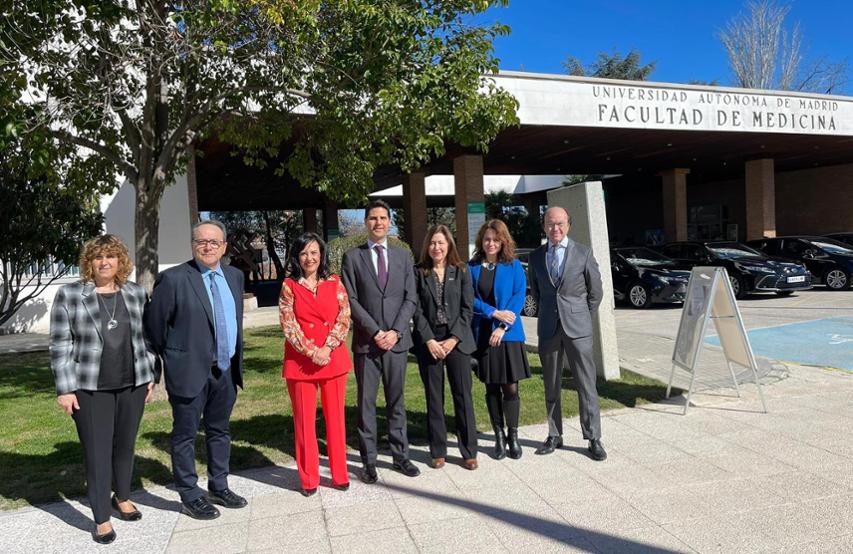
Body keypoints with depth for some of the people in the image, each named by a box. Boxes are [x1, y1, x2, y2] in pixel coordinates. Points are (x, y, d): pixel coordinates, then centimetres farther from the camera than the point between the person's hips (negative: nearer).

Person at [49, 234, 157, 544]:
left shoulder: (137, 294, 5)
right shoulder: (69, 295, -4)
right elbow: (60, 345, -5)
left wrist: (150, 377, 8)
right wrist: (65, 389, -9)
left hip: (133, 384, 3)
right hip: (90, 388, -3)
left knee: (125, 445, 14)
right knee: (97, 452, 2)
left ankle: (122, 498, 35)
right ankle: (101, 518, 15)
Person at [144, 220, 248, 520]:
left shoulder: (234, 275, 6)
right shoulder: (173, 279, -12)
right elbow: (155, 324, -5)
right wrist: (171, 358, 4)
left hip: (226, 370, 6)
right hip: (190, 370, -5)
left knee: (220, 431, 18)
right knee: (185, 435, 8)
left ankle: (218, 487, 34)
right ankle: (190, 496, 22)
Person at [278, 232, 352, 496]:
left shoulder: (335, 283, 5)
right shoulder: (289, 286, 1)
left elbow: (344, 319, -1)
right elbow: (288, 325, -5)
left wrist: (327, 349, -12)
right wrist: (311, 352, -14)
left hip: (334, 359, 1)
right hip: (300, 361, -1)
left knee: (335, 417, 9)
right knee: (304, 420, 7)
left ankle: (340, 474, 21)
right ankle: (308, 478, 19)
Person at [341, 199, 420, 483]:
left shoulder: (403, 255, 9)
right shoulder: (352, 257, 2)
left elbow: (410, 298, 5)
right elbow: (351, 300, -4)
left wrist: (395, 331, -7)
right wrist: (374, 331, -11)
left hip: (397, 339, 2)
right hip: (366, 341, -2)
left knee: (396, 401, 10)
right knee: (366, 402, 4)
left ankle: (400, 455, 20)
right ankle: (368, 460, 15)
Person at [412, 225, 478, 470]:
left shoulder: (461, 271, 4)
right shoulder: (419, 273, 3)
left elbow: (467, 307, 0)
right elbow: (417, 310, -1)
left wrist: (454, 338, -8)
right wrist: (429, 340, -9)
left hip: (457, 341, 0)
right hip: (428, 342, 0)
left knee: (463, 395, 2)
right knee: (434, 398, 7)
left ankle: (469, 451, 13)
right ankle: (438, 451, 17)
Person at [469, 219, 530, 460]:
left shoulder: (514, 266, 1)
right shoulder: (472, 267, 4)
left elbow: (519, 297, -5)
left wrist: (503, 327, -14)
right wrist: (494, 313, -14)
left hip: (508, 334, -1)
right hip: (482, 334, 1)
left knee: (511, 387, 0)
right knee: (491, 388, 8)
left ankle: (513, 436, 15)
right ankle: (499, 436, 20)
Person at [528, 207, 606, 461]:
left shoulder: (583, 253, -1)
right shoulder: (536, 256, 6)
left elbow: (595, 290, 5)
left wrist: (584, 317, 6)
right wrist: (547, 313, 13)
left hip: (577, 327, -2)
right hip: (548, 328, 2)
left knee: (586, 384, 0)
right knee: (551, 386, 10)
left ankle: (594, 438, 10)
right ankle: (554, 435, 21)